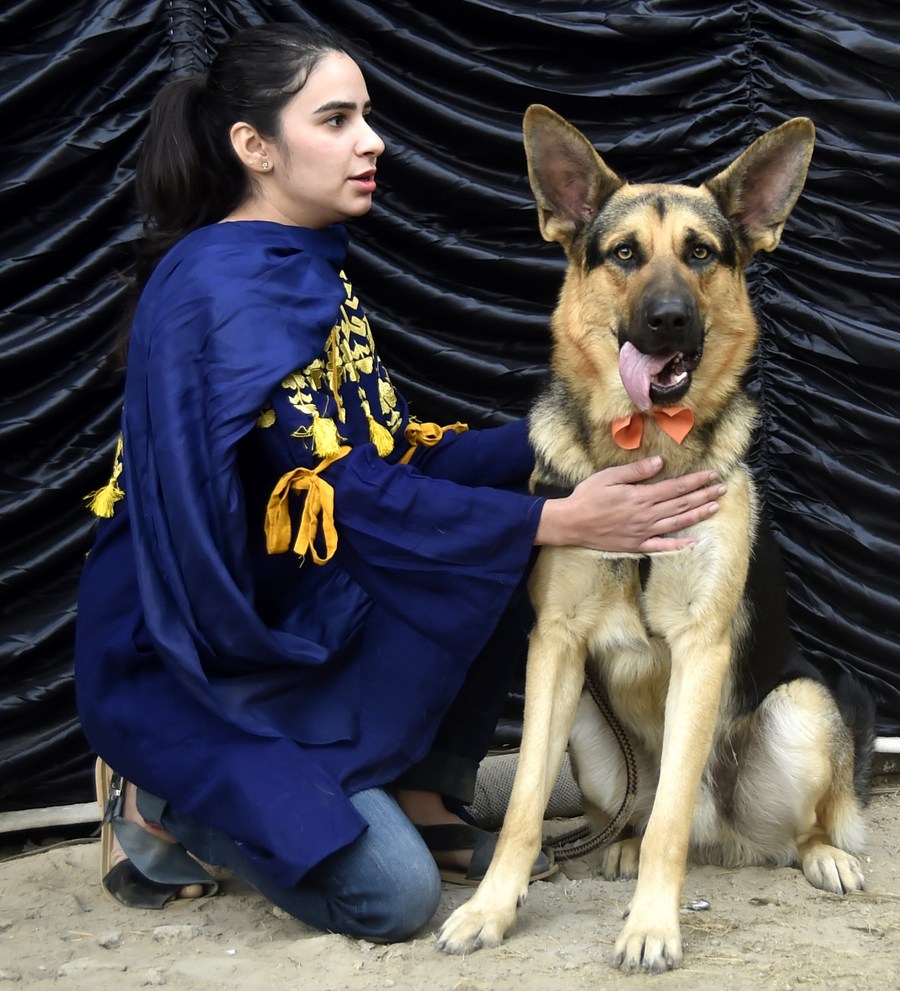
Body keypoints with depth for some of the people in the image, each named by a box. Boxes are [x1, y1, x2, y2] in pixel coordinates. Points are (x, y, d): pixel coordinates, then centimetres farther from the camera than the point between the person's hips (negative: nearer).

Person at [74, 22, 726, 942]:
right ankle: (163, 801, 4)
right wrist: (562, 519, -29)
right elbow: (349, 497, -27)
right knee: (389, 892, -20)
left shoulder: (310, 273, 8)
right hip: (186, 656, -9)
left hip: (286, 611, 9)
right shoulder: (219, 288, -21)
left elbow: (391, 456, 5)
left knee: (505, 525, -6)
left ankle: (425, 800, 3)